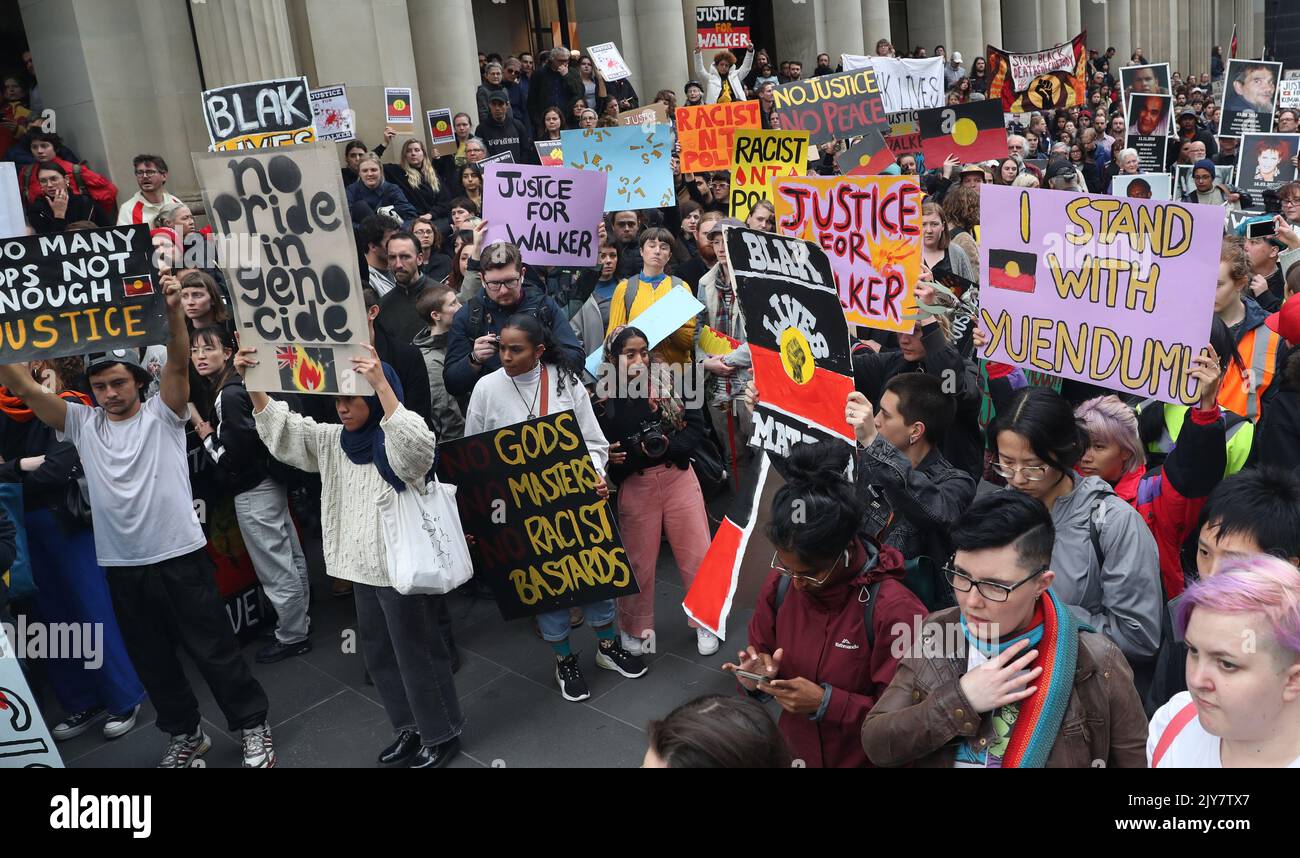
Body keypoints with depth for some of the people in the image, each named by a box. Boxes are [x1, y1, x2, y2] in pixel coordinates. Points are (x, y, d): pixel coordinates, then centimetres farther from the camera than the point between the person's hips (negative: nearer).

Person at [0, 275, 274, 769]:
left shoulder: (162, 415, -3)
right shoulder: (82, 424, 6)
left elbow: (179, 363, -18)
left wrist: (174, 310, -34)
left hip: (180, 557, -4)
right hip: (122, 567, 4)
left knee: (214, 649, 4)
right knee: (152, 660, 16)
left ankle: (253, 727, 19)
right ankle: (186, 734, 33)